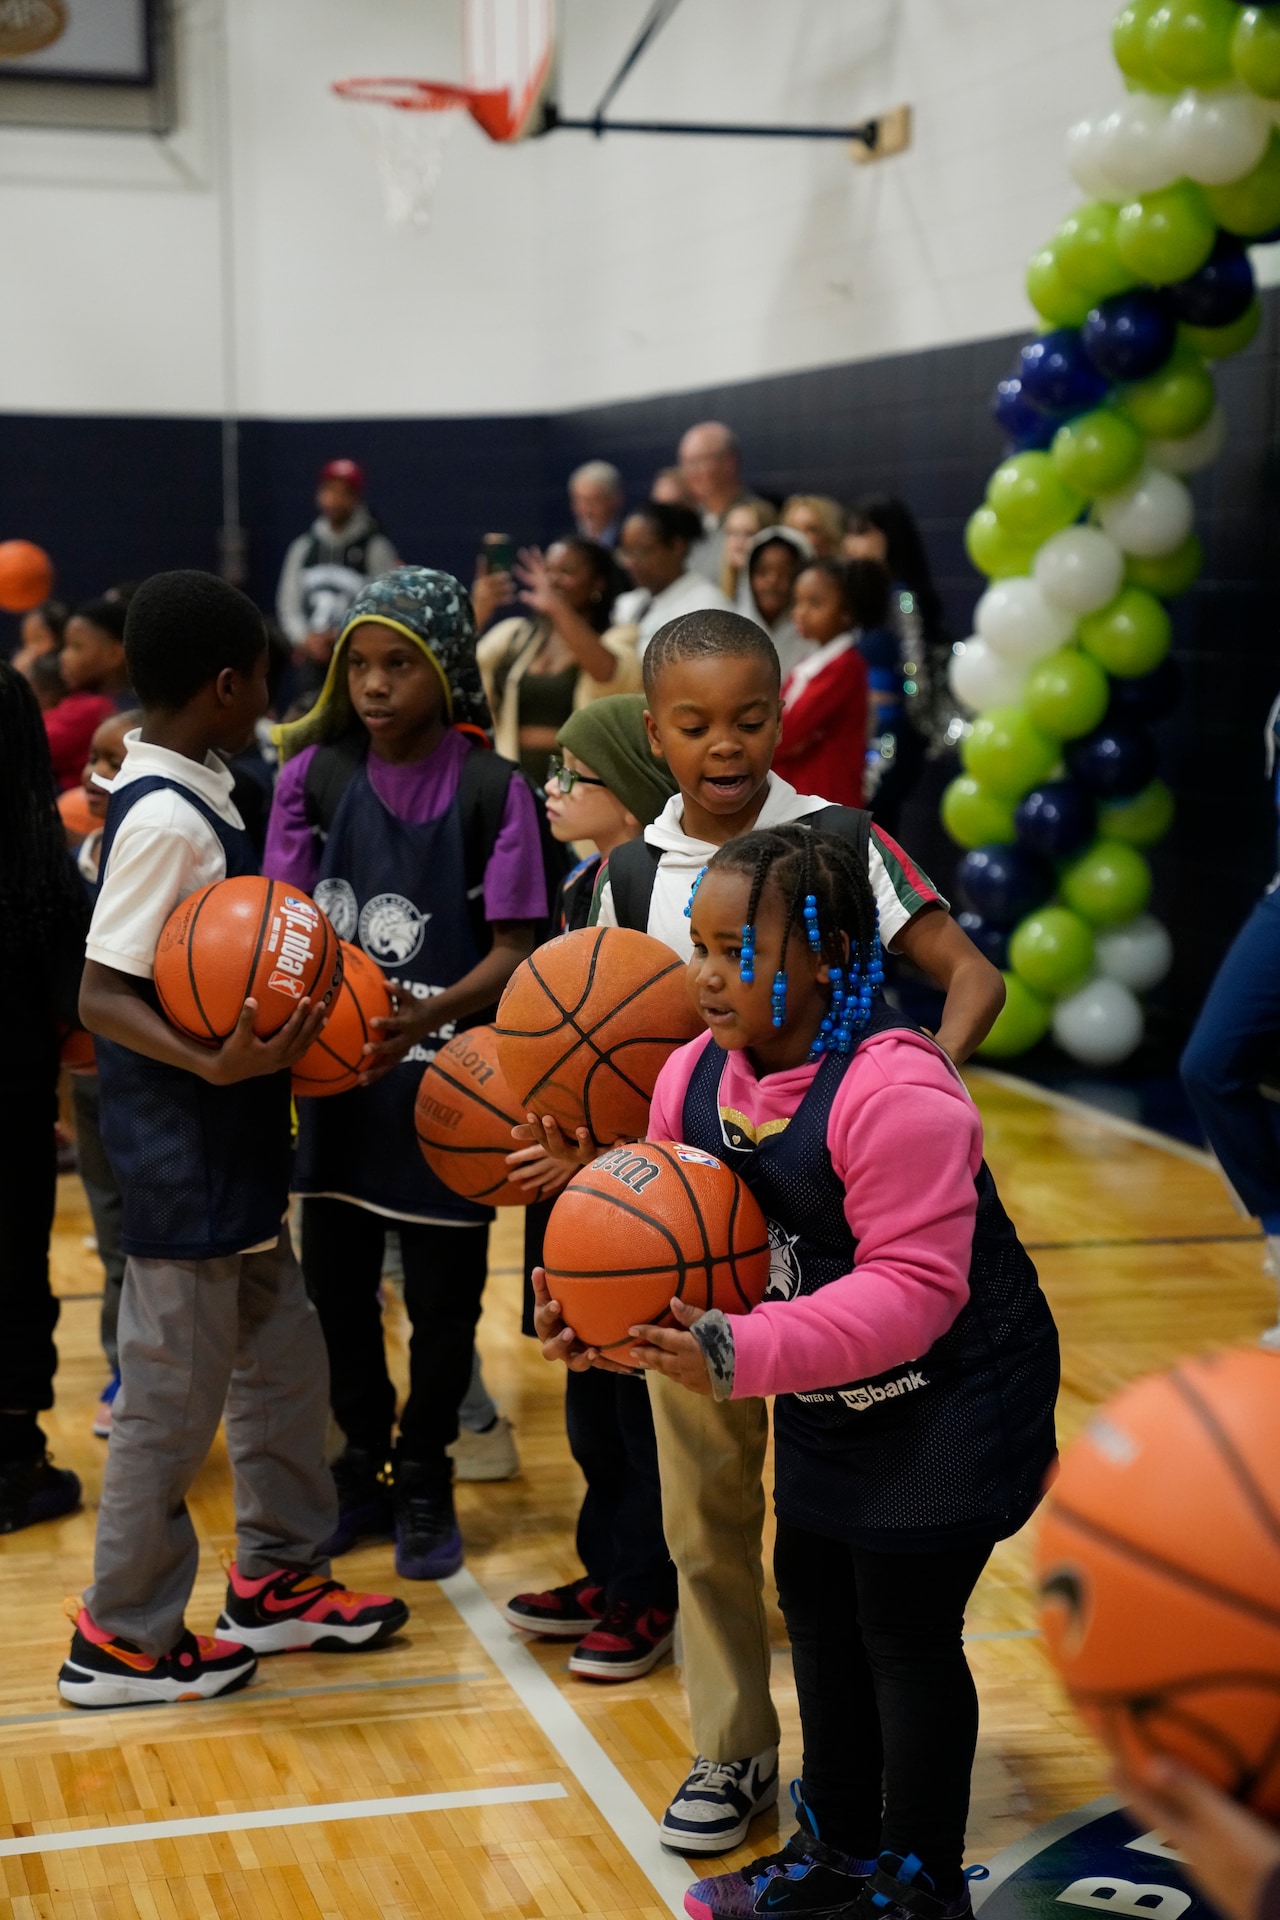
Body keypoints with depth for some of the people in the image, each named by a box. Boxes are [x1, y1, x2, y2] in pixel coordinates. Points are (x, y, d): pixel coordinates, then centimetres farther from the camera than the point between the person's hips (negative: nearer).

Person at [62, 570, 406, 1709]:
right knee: (175, 1396, 1)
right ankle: (123, 1638, 14)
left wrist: (284, 1026, 19)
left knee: (282, 1361, 18)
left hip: (232, 1154, 10)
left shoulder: (194, 794, 8)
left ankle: (277, 1580, 32)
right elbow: (104, 996, -24)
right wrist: (216, 1063, -37)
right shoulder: (165, 819, -21)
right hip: (182, 1157, -10)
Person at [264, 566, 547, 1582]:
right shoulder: (316, 772, -1)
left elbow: (514, 949, -10)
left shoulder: (492, 789, -8)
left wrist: (430, 1013, -27)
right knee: (336, 1279, 9)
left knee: (443, 1296, 6)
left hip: (446, 1076, -2)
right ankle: (363, 1469, 30)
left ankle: (424, 1481, 26)